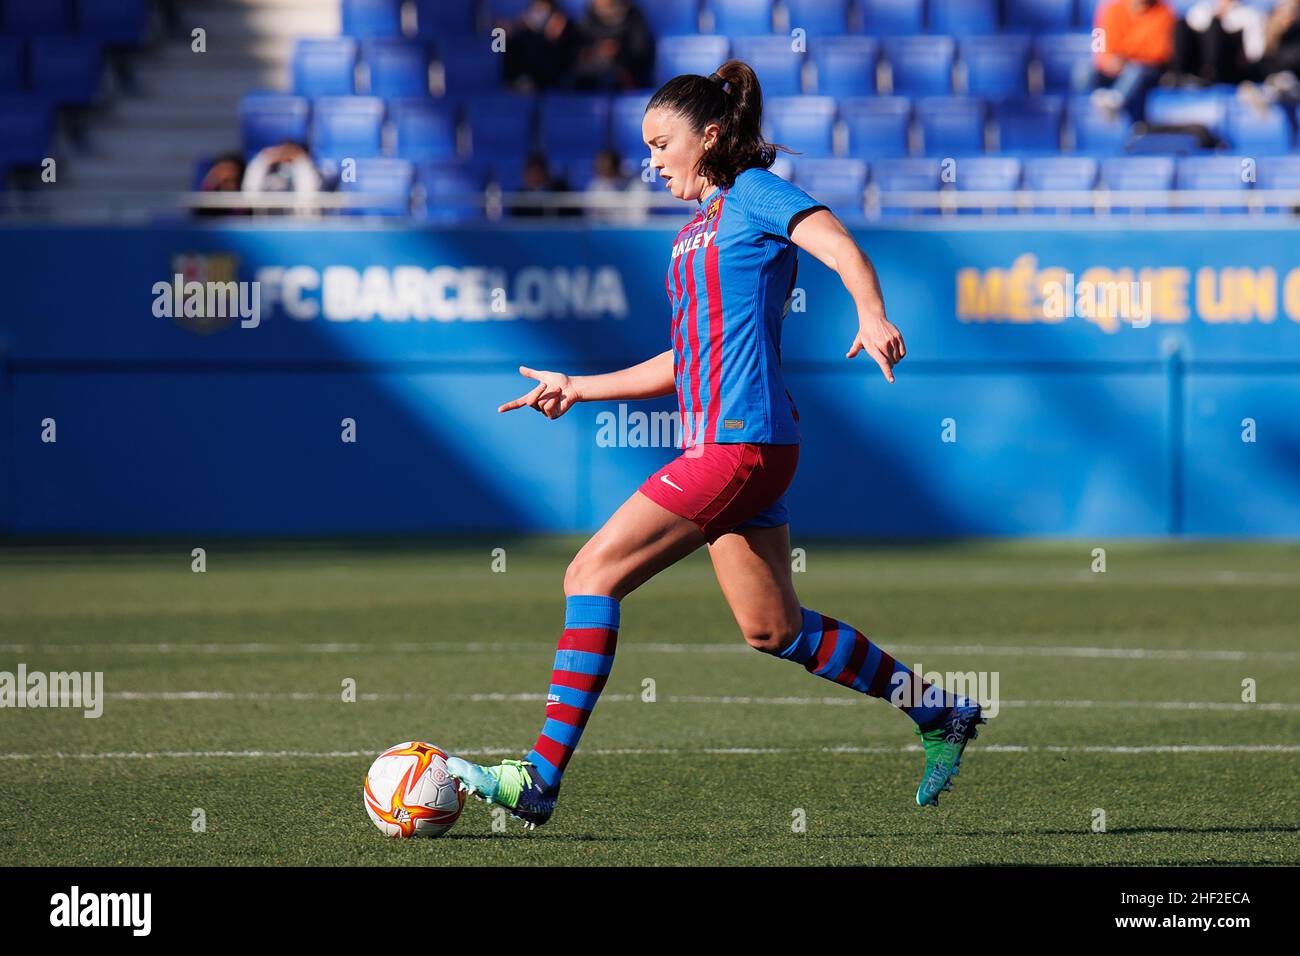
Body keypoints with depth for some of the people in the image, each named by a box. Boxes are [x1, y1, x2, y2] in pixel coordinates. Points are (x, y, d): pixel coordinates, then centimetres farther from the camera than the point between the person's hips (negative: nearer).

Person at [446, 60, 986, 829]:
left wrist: (872, 317, -39)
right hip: (724, 444, 10)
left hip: (741, 445, -10)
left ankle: (542, 780, -13)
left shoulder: (757, 196, -2)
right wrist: (577, 389, 26)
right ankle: (937, 713, 23)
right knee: (772, 630, 14)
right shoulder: (697, 228, 22)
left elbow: (842, 249, -19)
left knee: (593, 576, -12)